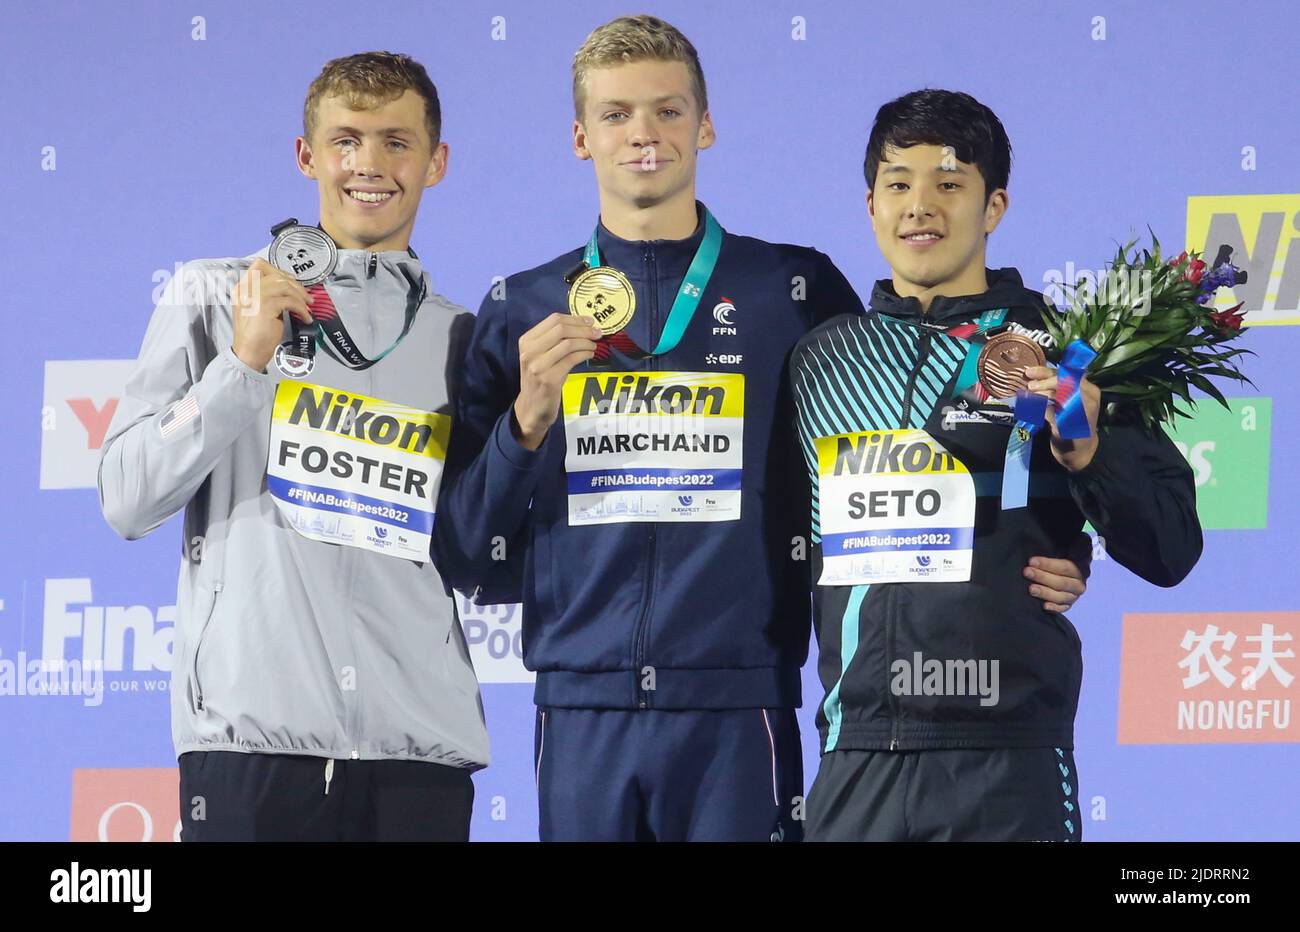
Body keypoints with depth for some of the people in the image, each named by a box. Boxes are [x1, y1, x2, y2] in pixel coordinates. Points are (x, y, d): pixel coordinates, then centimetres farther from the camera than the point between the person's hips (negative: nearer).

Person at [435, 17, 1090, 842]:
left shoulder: (796, 290, 5)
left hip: (738, 714, -1)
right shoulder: (520, 310, 9)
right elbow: (469, 556, 6)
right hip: (582, 717, 1)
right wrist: (527, 418, -9)